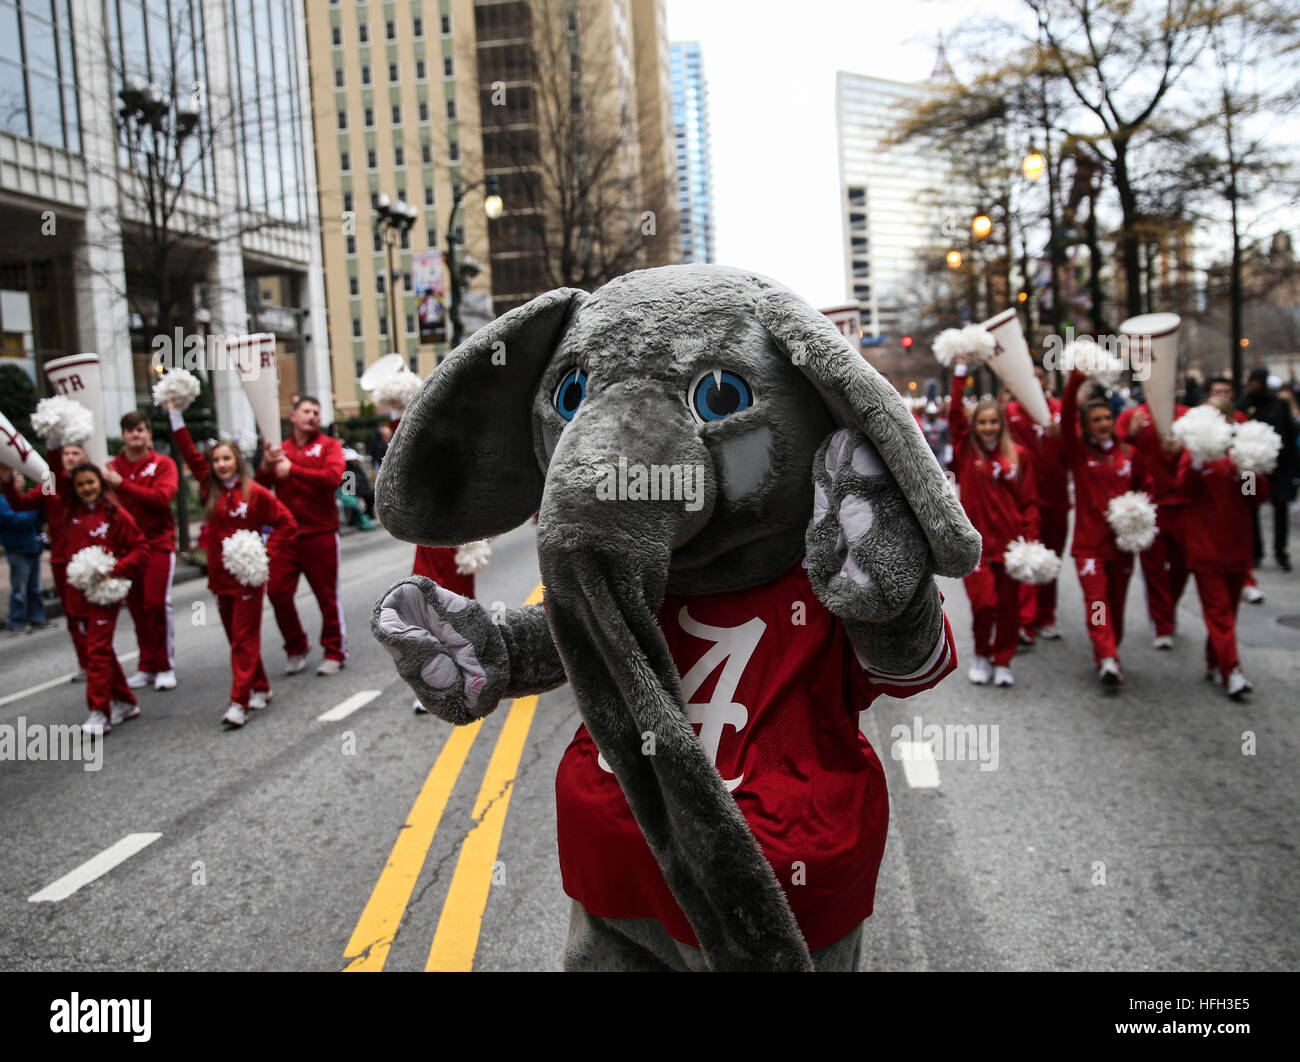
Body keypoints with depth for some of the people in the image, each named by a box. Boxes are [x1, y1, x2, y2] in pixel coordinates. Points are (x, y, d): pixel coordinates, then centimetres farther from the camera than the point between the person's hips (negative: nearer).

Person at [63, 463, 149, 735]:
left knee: (98, 650, -7)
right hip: (78, 592, 6)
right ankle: (125, 702, 24)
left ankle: (100, 713, -3)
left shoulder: (115, 515, -7)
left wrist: (115, 570, -17)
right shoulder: (73, 515, 8)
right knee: (100, 650, 12)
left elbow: (141, 548, -6)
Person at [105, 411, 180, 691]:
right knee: (136, 607, 5)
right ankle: (147, 667, 16)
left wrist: (122, 484, -23)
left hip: (158, 543, -3)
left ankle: (165, 667, 1)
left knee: (157, 604, -10)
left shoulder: (163, 465, 0)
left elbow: (162, 496, -18)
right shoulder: (112, 468, 9)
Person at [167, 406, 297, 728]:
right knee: (236, 638, 12)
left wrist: (267, 552, -14)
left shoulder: (255, 493, -8)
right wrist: (175, 414, 6)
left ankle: (239, 702, -7)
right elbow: (190, 454, 7)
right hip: (220, 576, 6)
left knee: (245, 639, -5)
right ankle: (260, 689, 26)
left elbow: (287, 523, -5)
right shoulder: (210, 489, 6)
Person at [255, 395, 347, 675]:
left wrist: (293, 470, -17)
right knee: (278, 592, -1)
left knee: (327, 595, 1)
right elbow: (259, 487, 7)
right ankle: (296, 648, 19)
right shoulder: (279, 450, 12)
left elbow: (334, 477, -17)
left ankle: (334, 652, 15)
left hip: (320, 534, -3)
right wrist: (266, 466, -12)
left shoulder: (328, 445, 2)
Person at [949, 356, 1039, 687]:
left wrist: (1031, 539, -3)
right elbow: (955, 414, -9)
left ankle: (1002, 660, 25)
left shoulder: (1017, 455, 4)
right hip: (976, 541, -2)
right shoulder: (966, 450, 2)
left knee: (1009, 605, 7)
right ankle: (981, 656, 15)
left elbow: (1029, 501, 5)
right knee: (984, 602, -10)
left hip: (1009, 541, 2)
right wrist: (959, 373, -8)